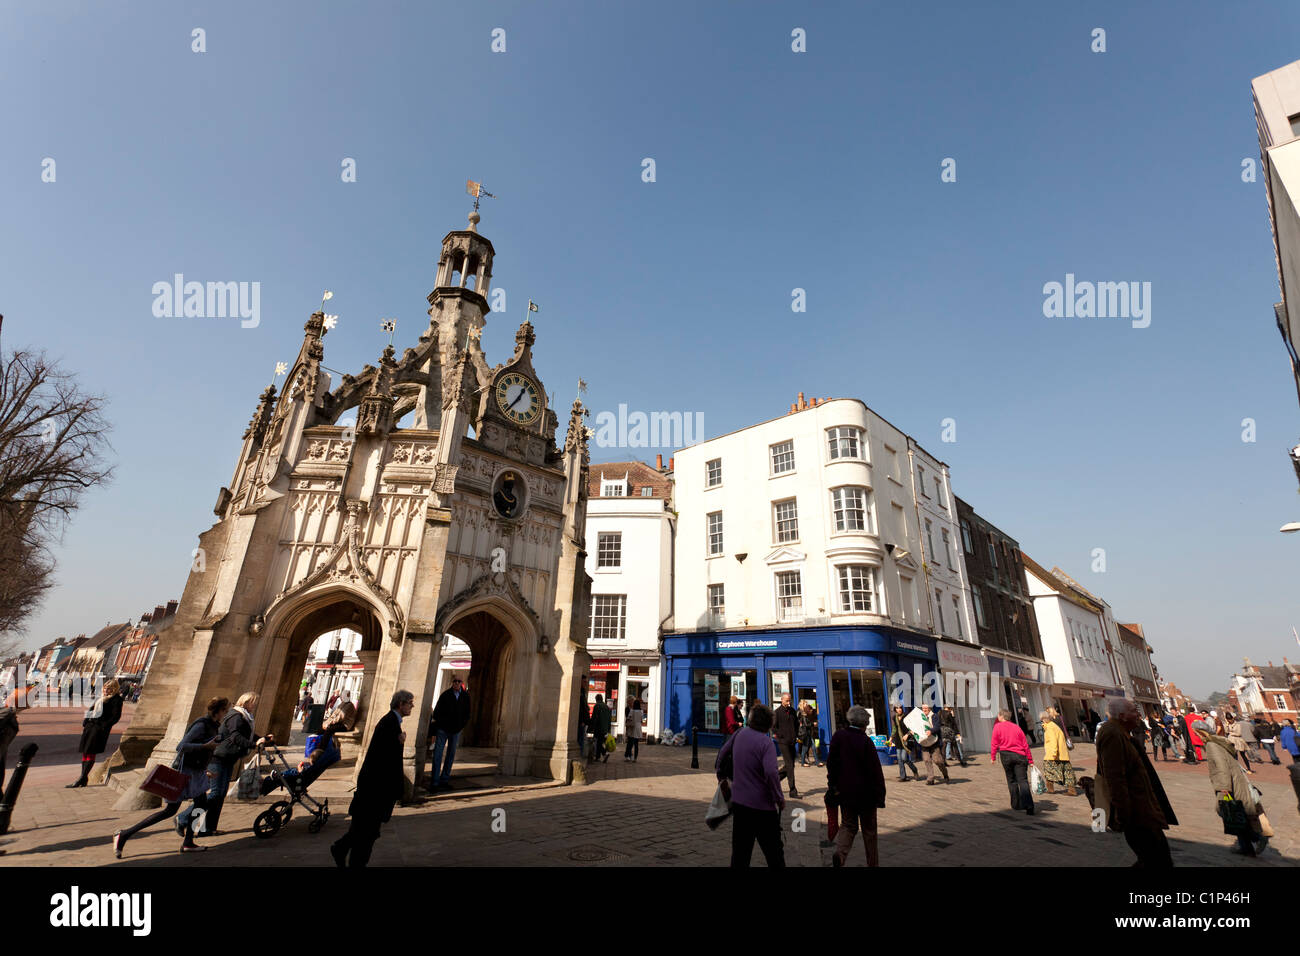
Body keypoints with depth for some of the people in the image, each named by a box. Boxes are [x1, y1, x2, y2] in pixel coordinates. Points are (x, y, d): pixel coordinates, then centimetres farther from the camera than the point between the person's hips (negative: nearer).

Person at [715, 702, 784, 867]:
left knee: (740, 851, 15)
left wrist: (720, 770, 31)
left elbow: (723, 752, 13)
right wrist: (779, 798, -14)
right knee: (774, 853, 10)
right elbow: (771, 773, -28)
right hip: (762, 805, -5)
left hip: (739, 801, 5)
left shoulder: (740, 733, -1)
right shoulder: (765, 742, -17)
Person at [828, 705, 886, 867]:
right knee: (869, 829, 15)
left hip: (844, 791, 4)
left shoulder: (838, 736, -3)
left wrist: (833, 785, 12)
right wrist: (880, 795, -6)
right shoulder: (866, 741, -19)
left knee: (848, 825, 13)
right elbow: (876, 771, -15)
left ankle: (840, 852, -10)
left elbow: (831, 763, 3)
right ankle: (873, 863, 23)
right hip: (865, 793, -3)